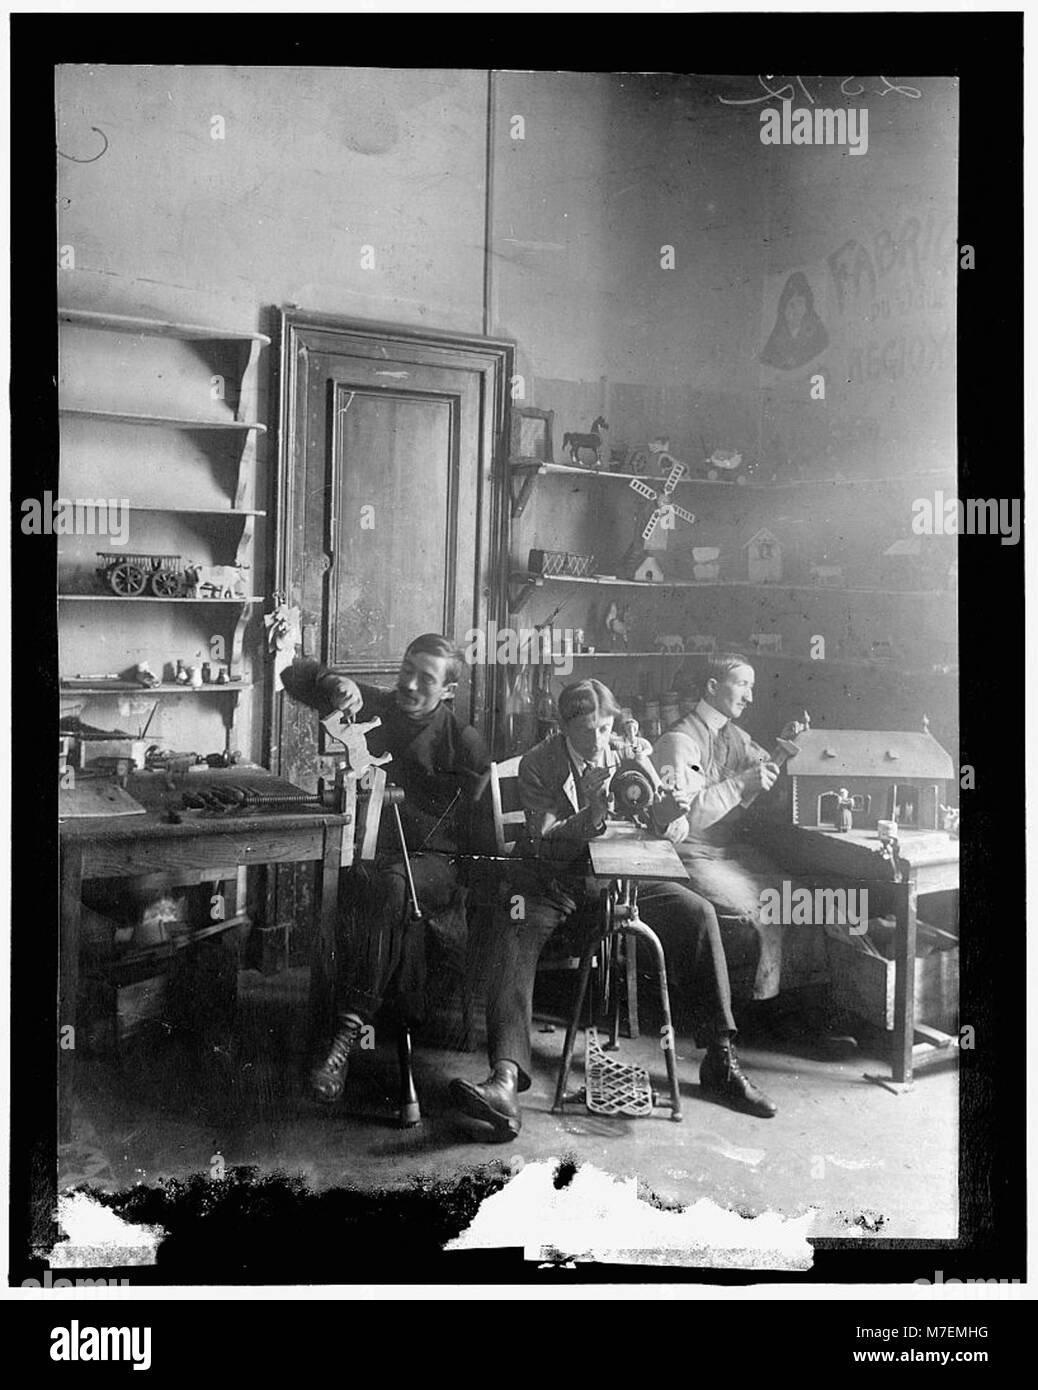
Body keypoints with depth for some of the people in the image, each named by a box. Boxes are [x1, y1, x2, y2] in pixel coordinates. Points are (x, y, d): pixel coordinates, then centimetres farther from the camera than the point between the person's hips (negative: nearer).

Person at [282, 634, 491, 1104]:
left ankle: (347, 1031, -40)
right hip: (370, 849, 3)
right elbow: (295, 676, 7)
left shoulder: (464, 743, -1)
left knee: (390, 885, -37)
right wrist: (336, 684, -13)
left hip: (434, 859, -3)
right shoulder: (374, 708, 7)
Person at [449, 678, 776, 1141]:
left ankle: (721, 1059, -10)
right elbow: (545, 845, -15)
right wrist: (591, 813, -33)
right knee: (516, 935, -31)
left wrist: (667, 818, -25)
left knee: (697, 912, -18)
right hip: (554, 880, -2)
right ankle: (506, 1079, -44)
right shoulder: (537, 765, -8)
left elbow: (670, 834, 1)